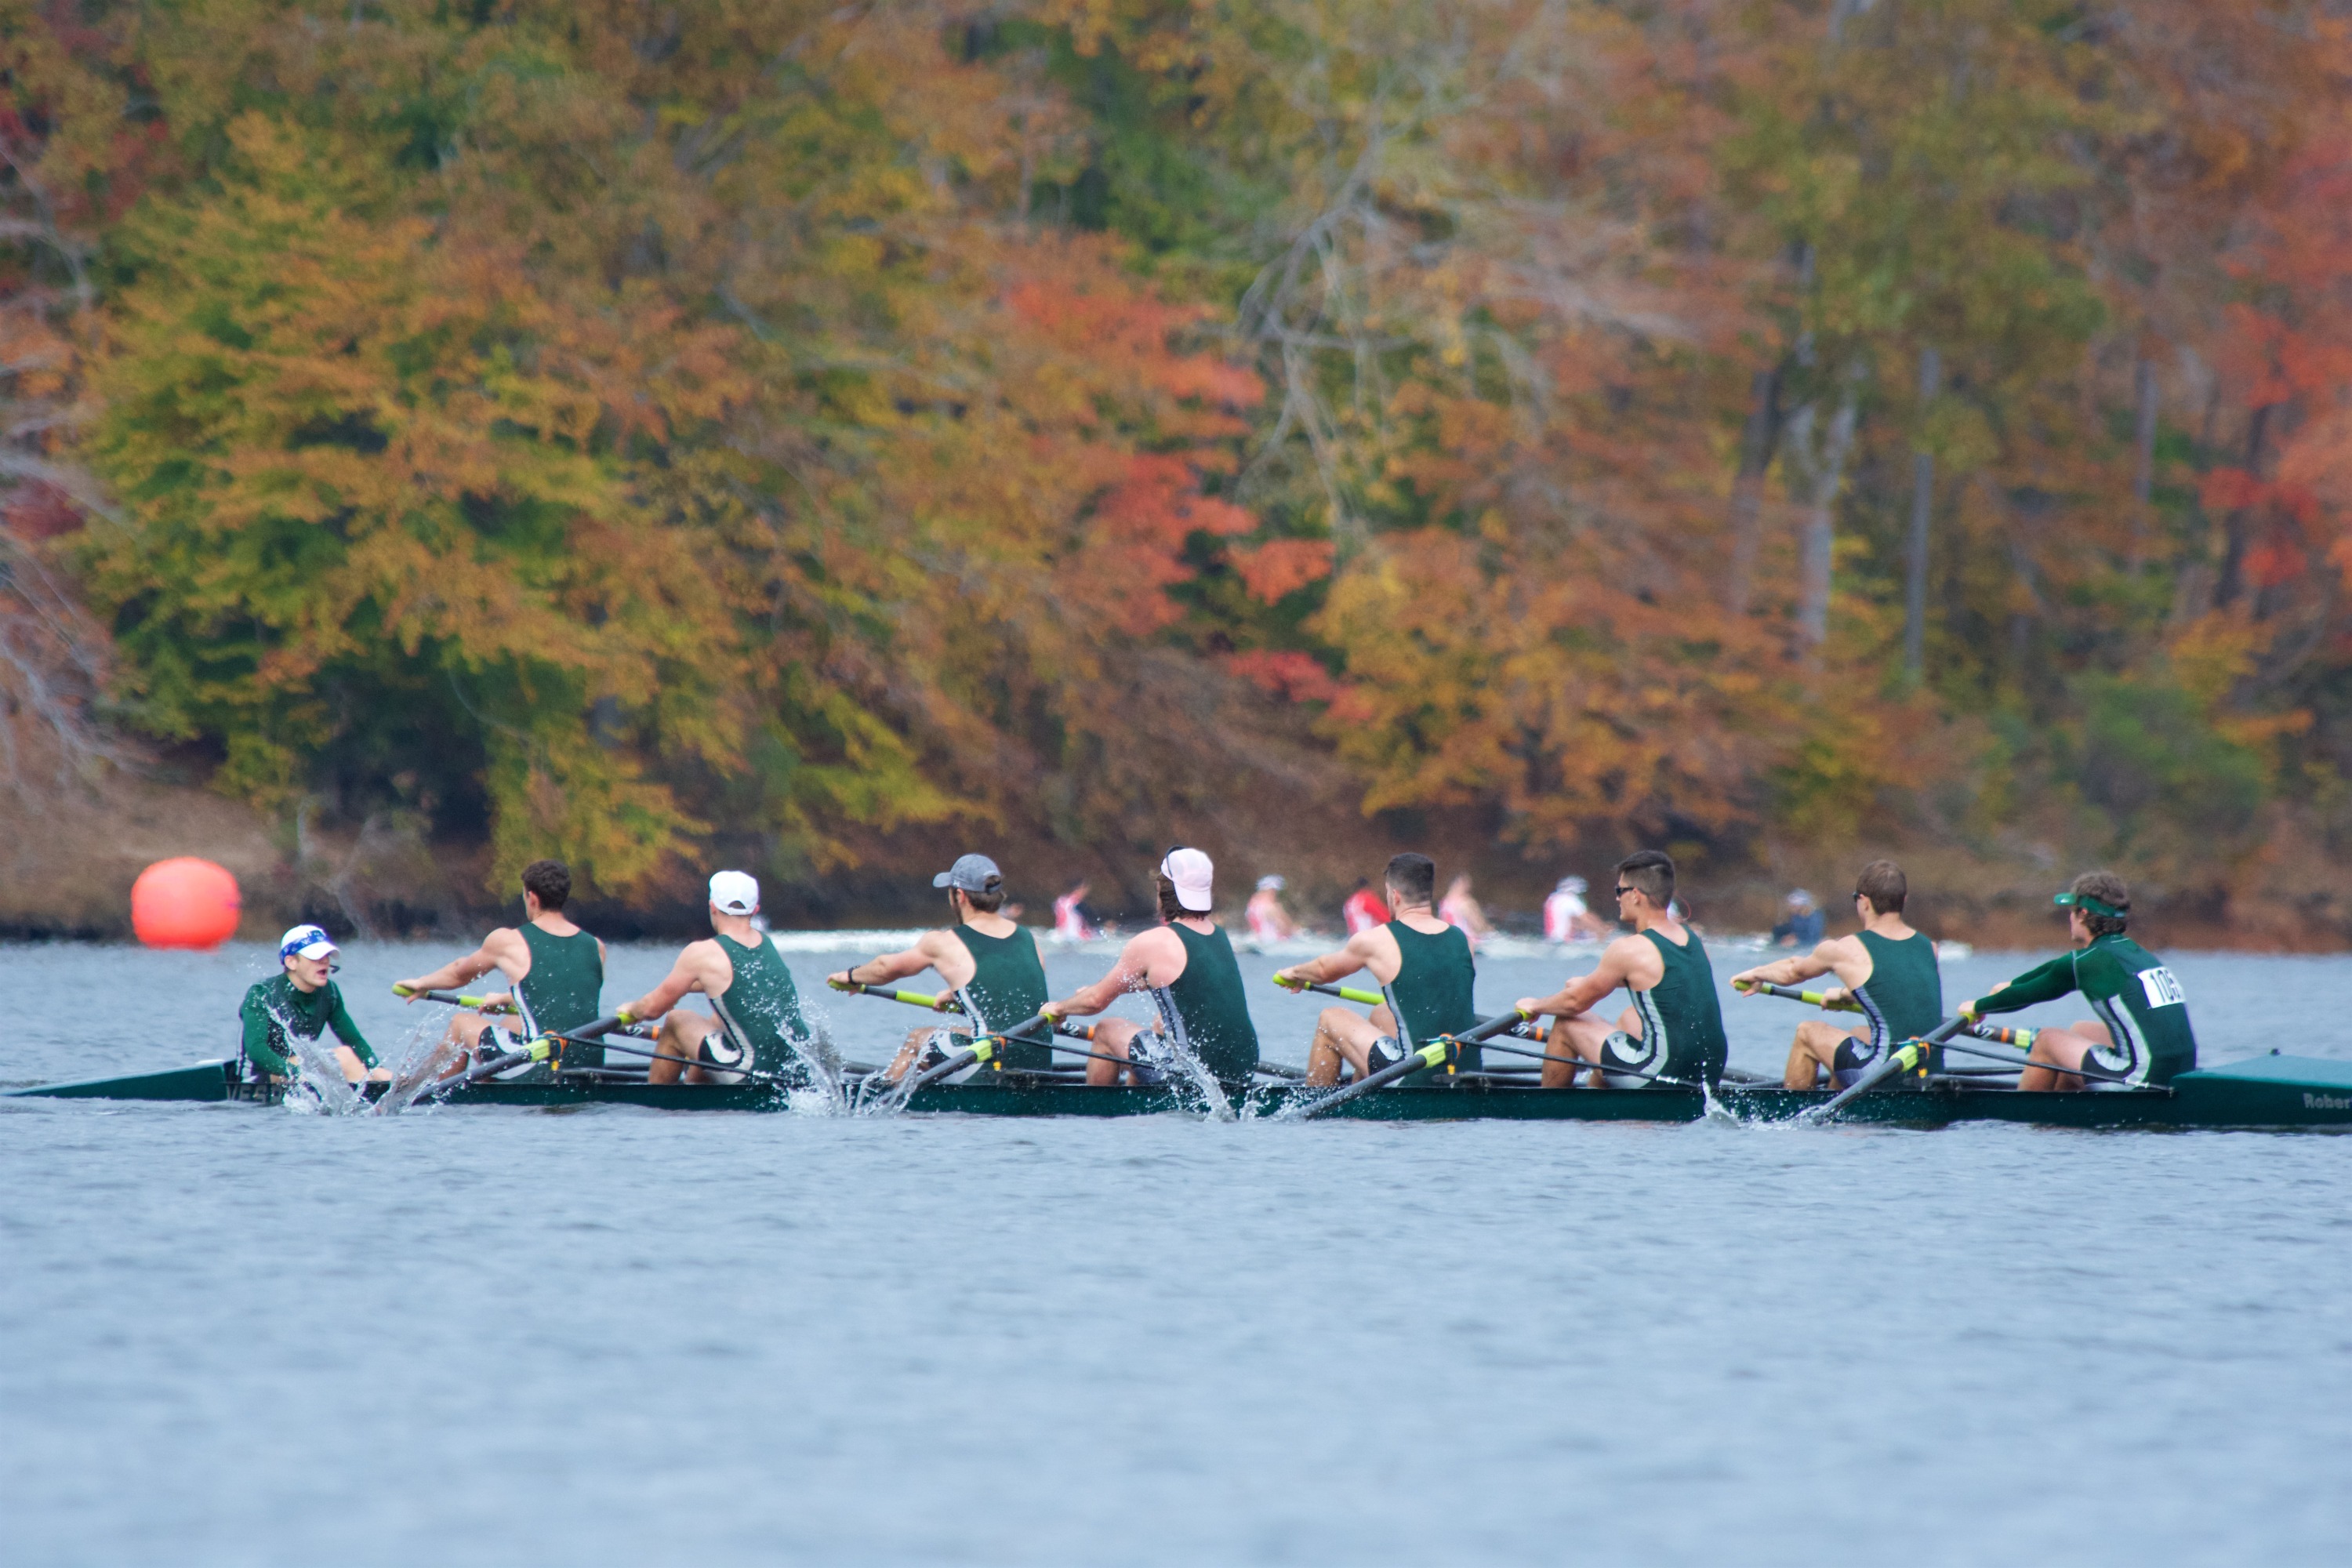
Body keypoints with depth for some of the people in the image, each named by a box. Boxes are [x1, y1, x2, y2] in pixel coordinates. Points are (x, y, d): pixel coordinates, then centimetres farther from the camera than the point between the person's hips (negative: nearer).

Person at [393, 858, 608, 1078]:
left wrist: (421, 983, 39)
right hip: (592, 1072, 5)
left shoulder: (507, 941, -2)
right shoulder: (596, 948, 8)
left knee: (461, 1024, 22)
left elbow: (460, 973, 18)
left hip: (538, 1070, -5)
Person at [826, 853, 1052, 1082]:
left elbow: (886, 968, 15)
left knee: (917, 1038, 24)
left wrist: (850, 976, 35)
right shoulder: (1028, 939, 9)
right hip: (1040, 1064, 5)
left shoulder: (943, 943, -3)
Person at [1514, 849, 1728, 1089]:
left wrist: (1535, 1006, 19)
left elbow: (1576, 1001, -2)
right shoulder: (1692, 938, 7)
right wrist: (1590, 982, 40)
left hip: (1664, 1074, -7)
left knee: (1567, 1024, 11)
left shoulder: (1629, 950, -14)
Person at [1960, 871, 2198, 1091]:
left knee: (2046, 1040, 10)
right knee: (2081, 1030, 28)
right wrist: (2011, 985, 44)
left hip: (2142, 1076, -8)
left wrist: (1977, 1007, 22)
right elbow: (2060, 969, 31)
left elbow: (2028, 995, 5)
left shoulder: (2088, 961, -7)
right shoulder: (2132, 951, 17)